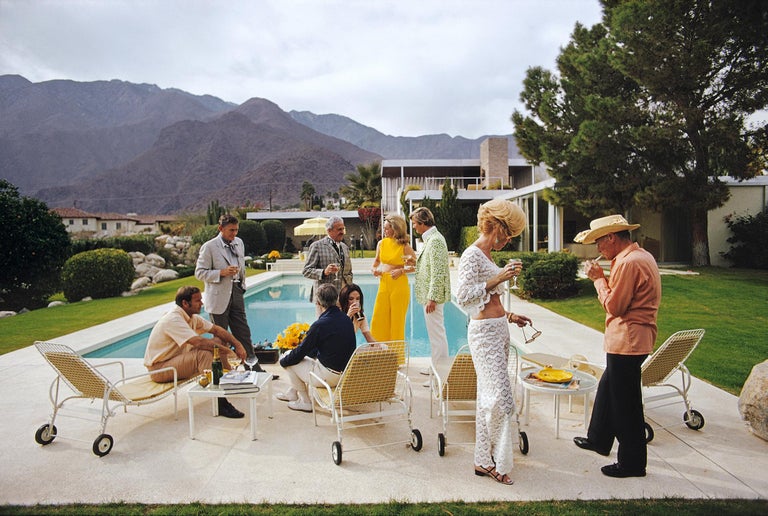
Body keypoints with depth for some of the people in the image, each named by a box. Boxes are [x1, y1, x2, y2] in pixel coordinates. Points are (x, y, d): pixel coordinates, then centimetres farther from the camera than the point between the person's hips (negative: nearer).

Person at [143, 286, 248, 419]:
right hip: (159, 369, -9)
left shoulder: (192, 317, 4)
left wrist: (237, 344, -7)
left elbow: (216, 330, 7)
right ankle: (220, 403, -34)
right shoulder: (173, 320, -25)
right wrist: (226, 350, -26)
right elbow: (199, 342, -36)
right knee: (205, 354, -33)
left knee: (219, 340, 0)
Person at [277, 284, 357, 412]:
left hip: (329, 376, -8)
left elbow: (300, 352, -11)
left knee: (289, 360, 6)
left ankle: (305, 401, 17)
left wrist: (283, 361, 7)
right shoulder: (347, 320, 0)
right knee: (309, 354, 26)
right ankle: (292, 392, 39)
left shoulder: (320, 325, -23)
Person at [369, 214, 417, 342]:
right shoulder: (381, 243, 7)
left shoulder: (404, 246, -6)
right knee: (378, 320, 4)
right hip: (383, 284, 4)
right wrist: (374, 269, 3)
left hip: (399, 285, -4)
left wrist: (402, 271, -12)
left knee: (397, 321, 3)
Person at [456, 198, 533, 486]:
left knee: (490, 397, 13)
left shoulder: (487, 256, 16)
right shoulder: (472, 255, -12)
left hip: (499, 330, 10)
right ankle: (488, 461, 6)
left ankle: (485, 460, 22)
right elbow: (463, 297, -21)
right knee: (501, 398, -8)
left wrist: (510, 317, 15)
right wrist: (498, 279, -22)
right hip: (484, 332, -10)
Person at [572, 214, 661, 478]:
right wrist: (603, 277, 6)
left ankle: (632, 463, 16)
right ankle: (598, 439, 40)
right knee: (608, 388, 24)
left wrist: (598, 278, -9)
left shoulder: (628, 263, -21)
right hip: (633, 338, 11)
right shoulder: (642, 256, 12)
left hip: (626, 341, -11)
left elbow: (614, 306, -18)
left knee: (625, 402, 2)